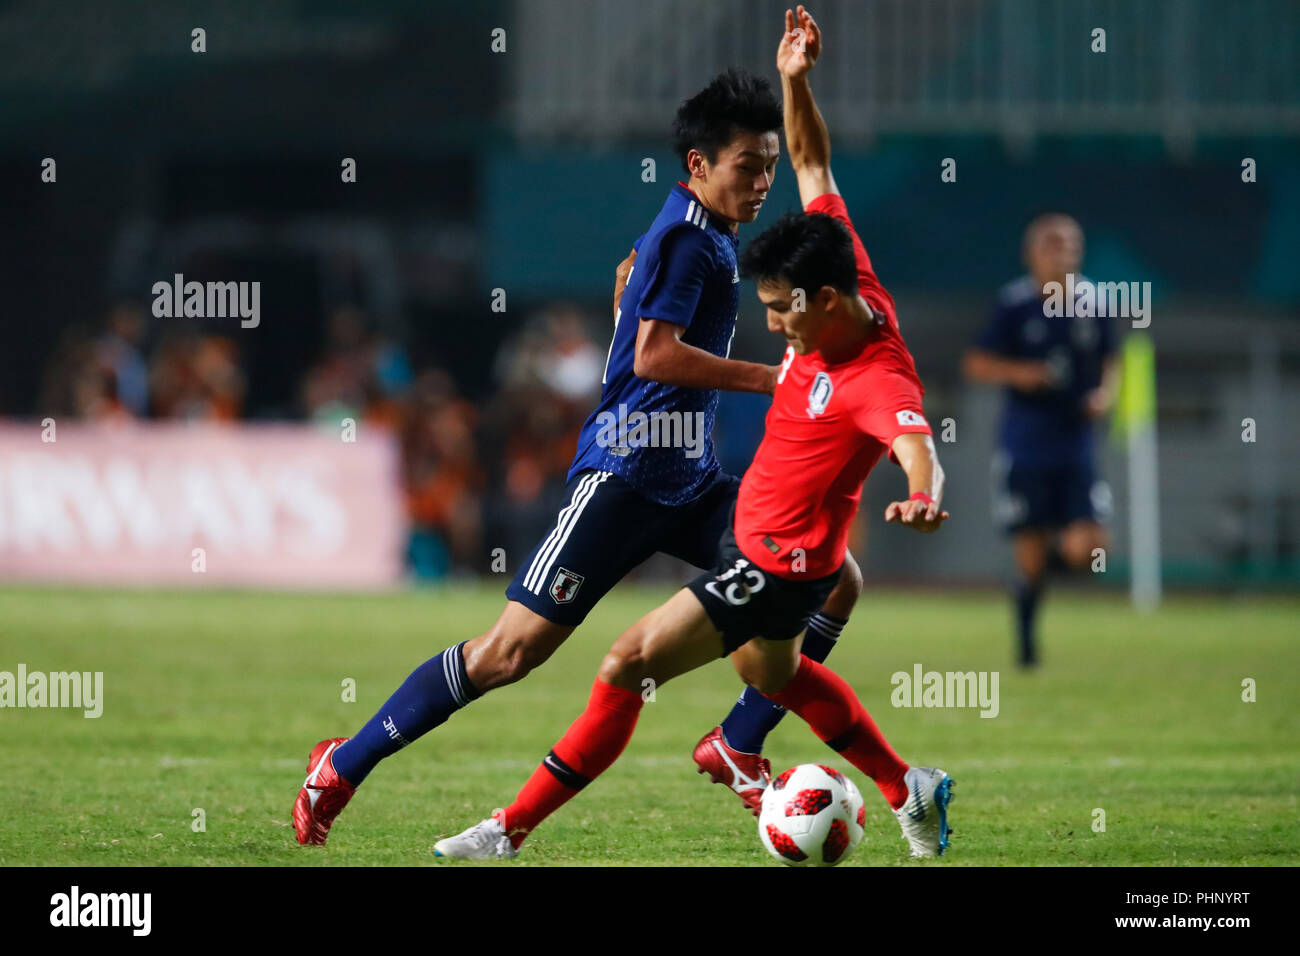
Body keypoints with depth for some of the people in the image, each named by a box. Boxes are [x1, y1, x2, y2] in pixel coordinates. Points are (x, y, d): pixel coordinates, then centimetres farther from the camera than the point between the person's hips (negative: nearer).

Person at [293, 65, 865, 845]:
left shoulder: (703, 235, 16)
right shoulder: (687, 238, -12)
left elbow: (630, 271, 36)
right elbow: (654, 354, -22)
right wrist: (770, 379, -17)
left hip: (688, 477, 9)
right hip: (626, 475, -9)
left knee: (833, 585, 0)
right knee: (515, 648, -13)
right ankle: (342, 768, -4)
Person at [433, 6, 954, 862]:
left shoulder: (880, 381, -31)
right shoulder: (854, 295, -8)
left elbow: (916, 441, -52)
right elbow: (814, 167, 1)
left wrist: (923, 495, -74)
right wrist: (794, 82, -10)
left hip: (777, 566, -10)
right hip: (760, 539, 10)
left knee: (628, 668, -9)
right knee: (773, 672, 33)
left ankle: (514, 830, -1)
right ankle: (912, 792, 44)